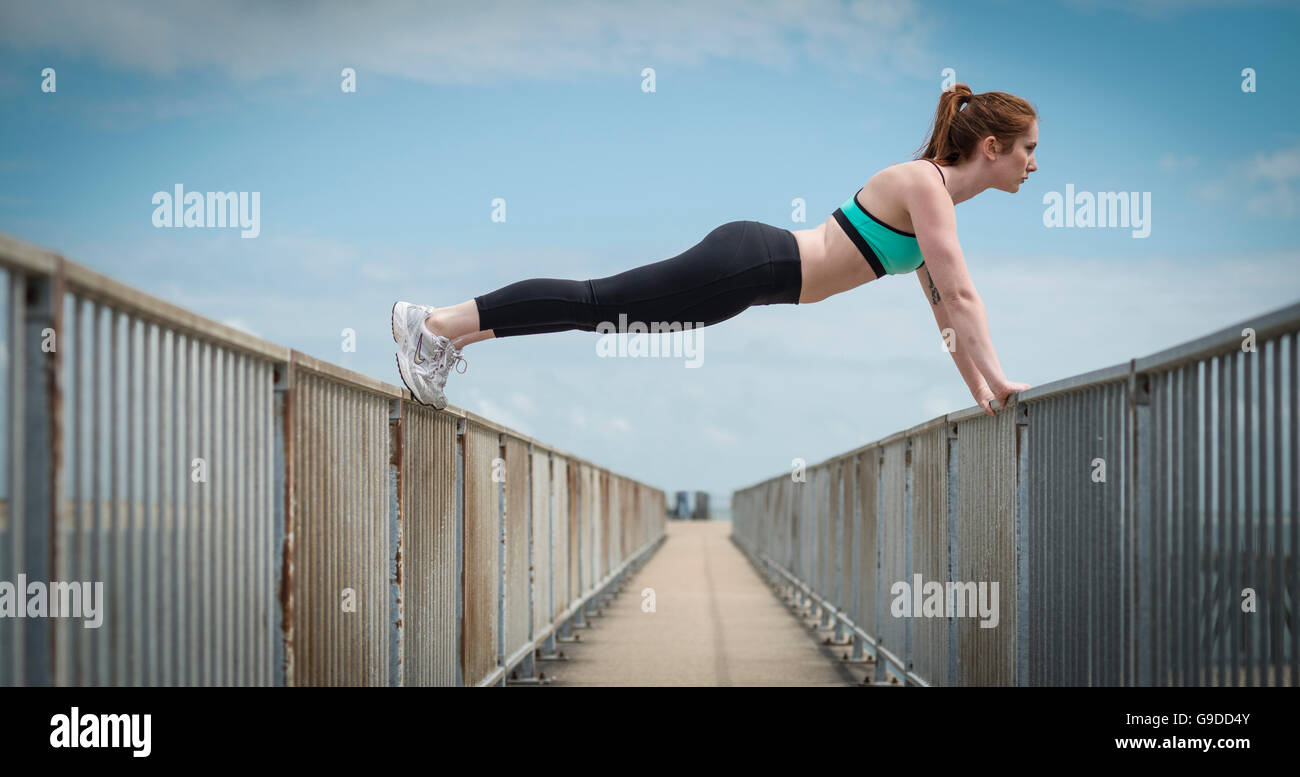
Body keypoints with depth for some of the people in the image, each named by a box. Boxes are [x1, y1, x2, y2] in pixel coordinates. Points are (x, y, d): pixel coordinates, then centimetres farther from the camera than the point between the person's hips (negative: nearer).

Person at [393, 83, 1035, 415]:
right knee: (596, 302, -7)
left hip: (758, 268, 8)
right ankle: (436, 325, -5)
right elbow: (960, 295, -20)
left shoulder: (937, 197, 16)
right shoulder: (924, 183, -13)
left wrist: (980, 390, 18)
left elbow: (945, 306, 22)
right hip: (745, 264, -8)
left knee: (601, 309, 9)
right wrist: (997, 379, -20)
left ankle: (448, 335, 14)